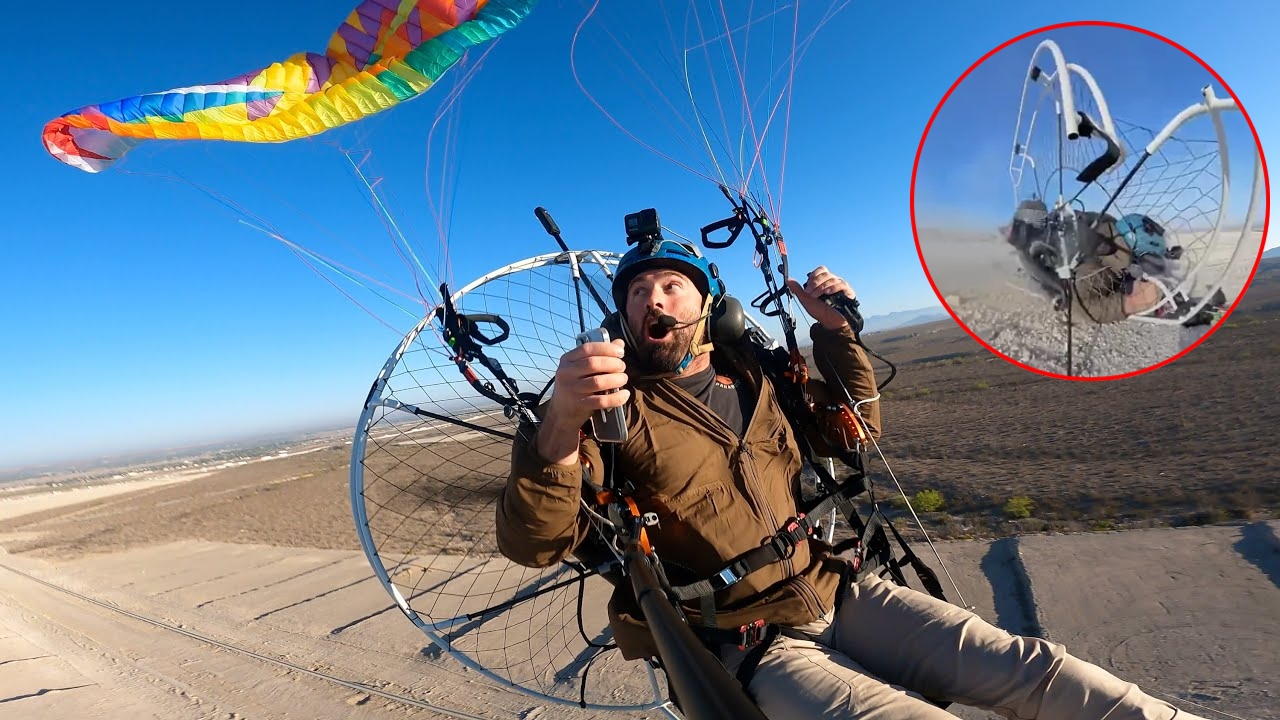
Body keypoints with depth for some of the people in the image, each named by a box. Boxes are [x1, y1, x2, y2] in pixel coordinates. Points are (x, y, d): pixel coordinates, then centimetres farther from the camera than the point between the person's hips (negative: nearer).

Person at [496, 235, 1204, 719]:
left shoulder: (754, 377, 6)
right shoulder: (614, 407, -10)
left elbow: (857, 425, 19)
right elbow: (533, 543, -21)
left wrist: (834, 329, 3)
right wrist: (559, 426, -42)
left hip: (838, 593, 5)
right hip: (747, 652, -4)